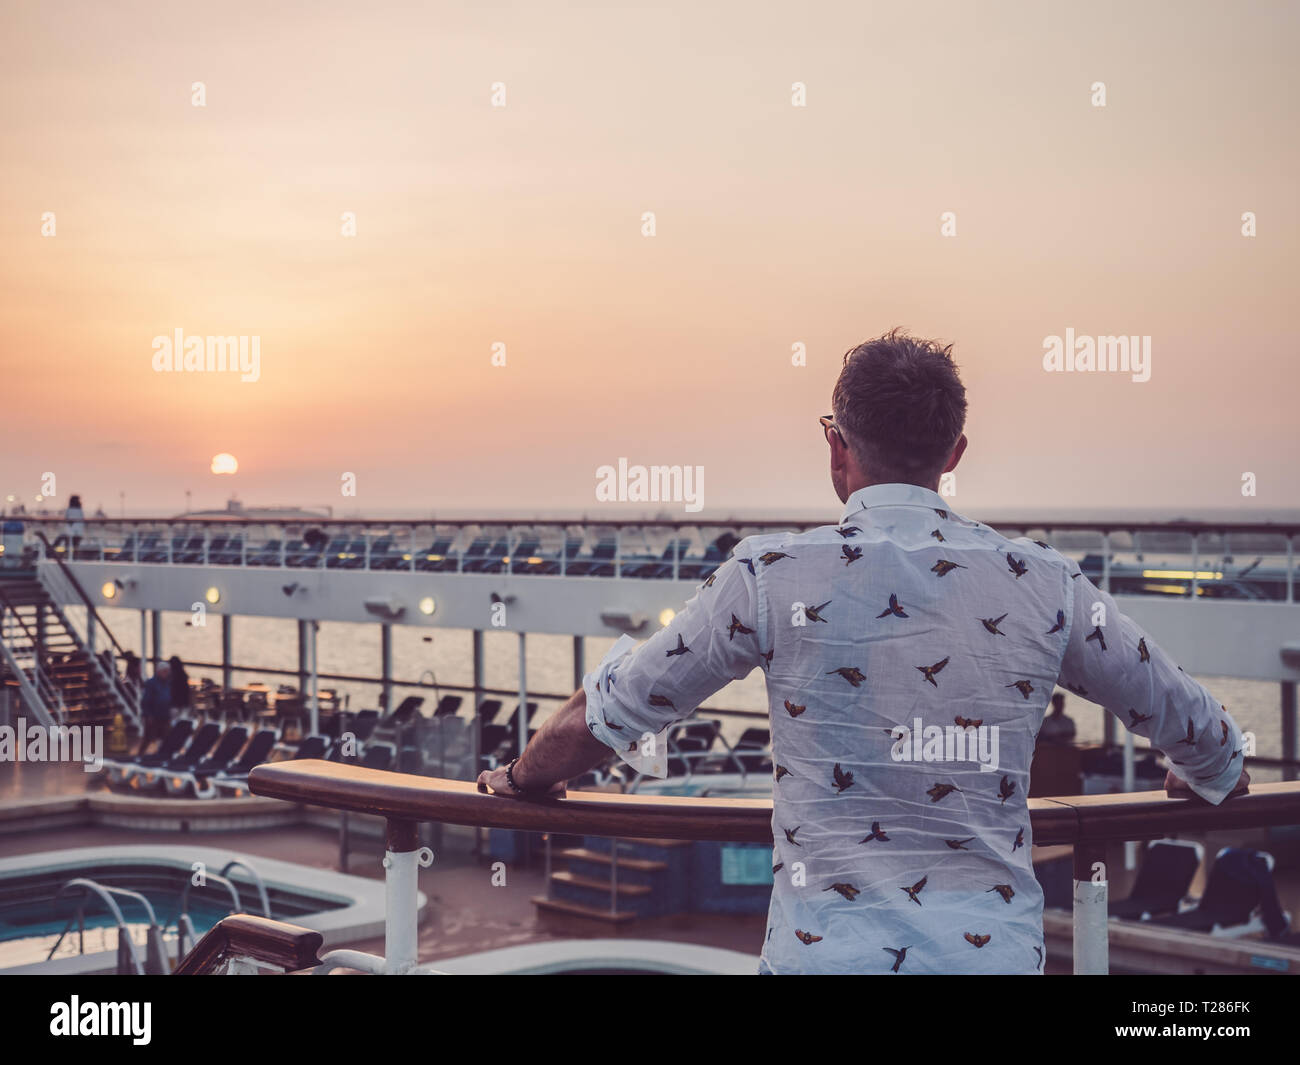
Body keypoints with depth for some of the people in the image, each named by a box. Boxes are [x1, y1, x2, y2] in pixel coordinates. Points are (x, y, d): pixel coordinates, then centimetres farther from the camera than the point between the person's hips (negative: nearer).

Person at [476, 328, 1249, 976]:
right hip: (998, 947, 2)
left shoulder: (773, 578, -6)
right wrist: (1210, 781, 37)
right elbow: (1197, 727, 13)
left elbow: (610, 710, 2)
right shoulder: (1044, 585, 1)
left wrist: (525, 779, 23)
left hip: (829, 948, -2)